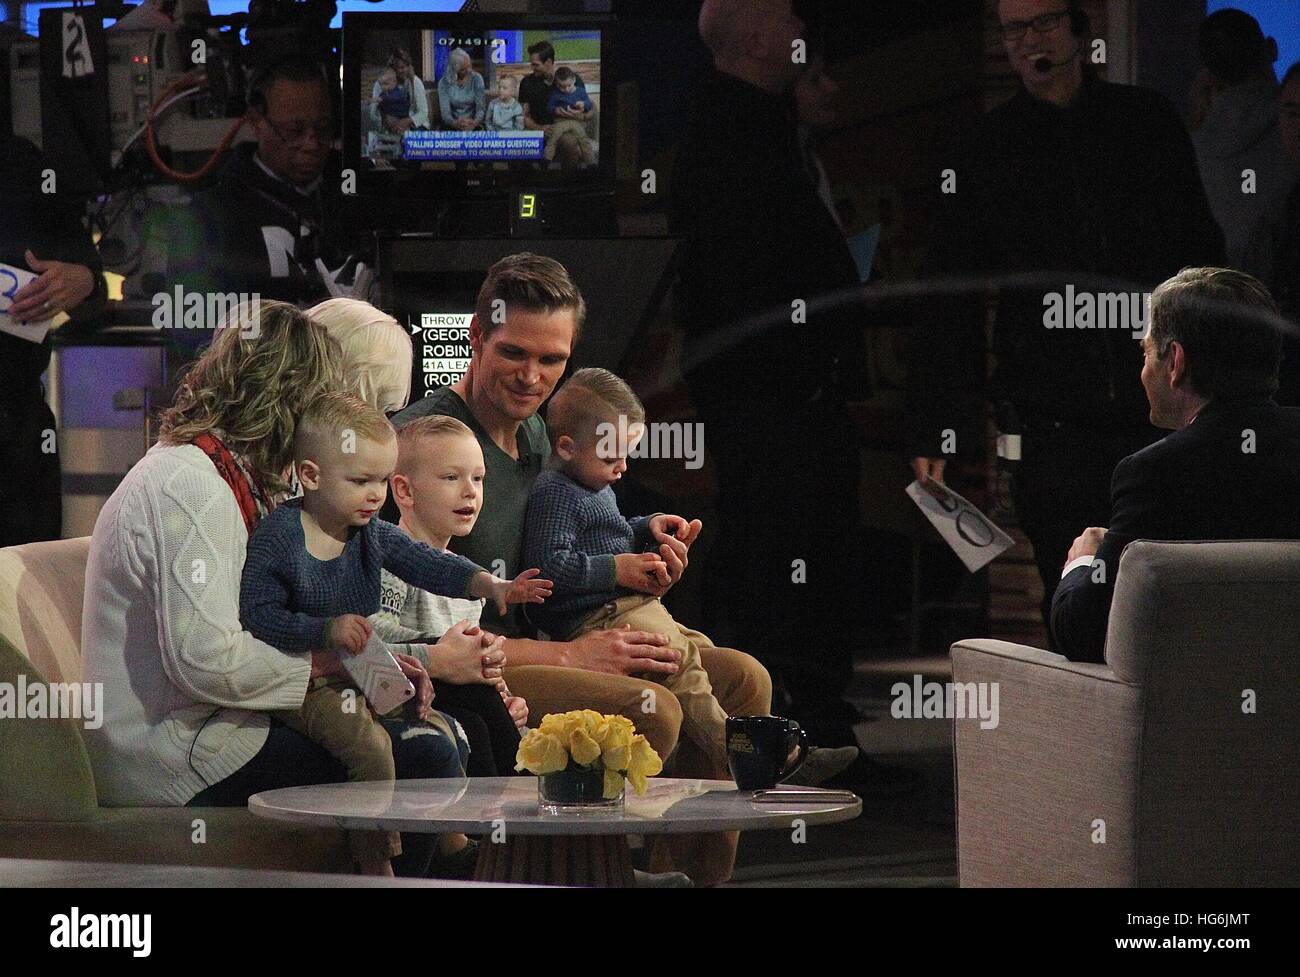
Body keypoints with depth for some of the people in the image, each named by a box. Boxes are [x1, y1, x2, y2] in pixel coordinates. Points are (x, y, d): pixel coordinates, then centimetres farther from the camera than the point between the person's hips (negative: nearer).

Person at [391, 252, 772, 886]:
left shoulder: (534, 435, 15)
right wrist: (569, 656, -18)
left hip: (529, 652, 10)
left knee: (740, 681, 2)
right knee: (648, 709, -30)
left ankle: (689, 879, 6)